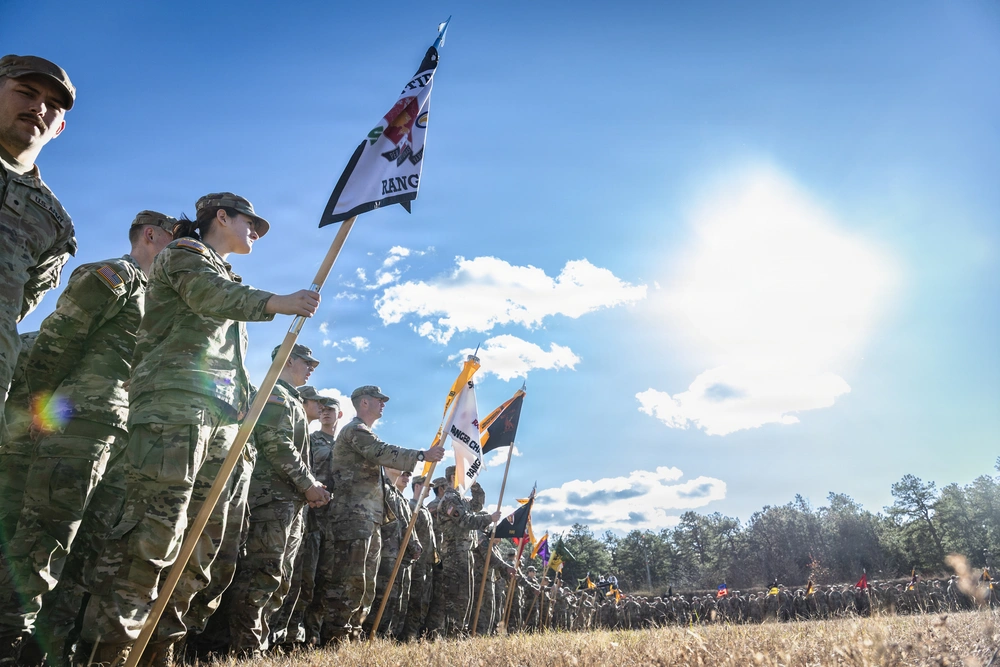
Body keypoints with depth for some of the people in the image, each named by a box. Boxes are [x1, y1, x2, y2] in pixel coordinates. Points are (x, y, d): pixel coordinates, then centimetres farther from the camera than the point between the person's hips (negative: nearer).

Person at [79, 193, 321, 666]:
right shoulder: (185, 252, 8)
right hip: (174, 402, -9)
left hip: (219, 414, 9)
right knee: (157, 525, -16)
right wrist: (273, 302, -32)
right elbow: (206, 293, -17)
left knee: (206, 530, 3)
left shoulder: (227, 279, 31)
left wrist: (243, 409, 20)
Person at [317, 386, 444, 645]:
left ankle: (352, 634, 15)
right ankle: (335, 638, -9)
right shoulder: (355, 429, -5)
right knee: (349, 580, -12)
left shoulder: (366, 434, 27)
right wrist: (423, 455, -18)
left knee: (366, 583, 11)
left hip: (369, 519, 10)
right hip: (353, 517, -10)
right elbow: (385, 453, -20)